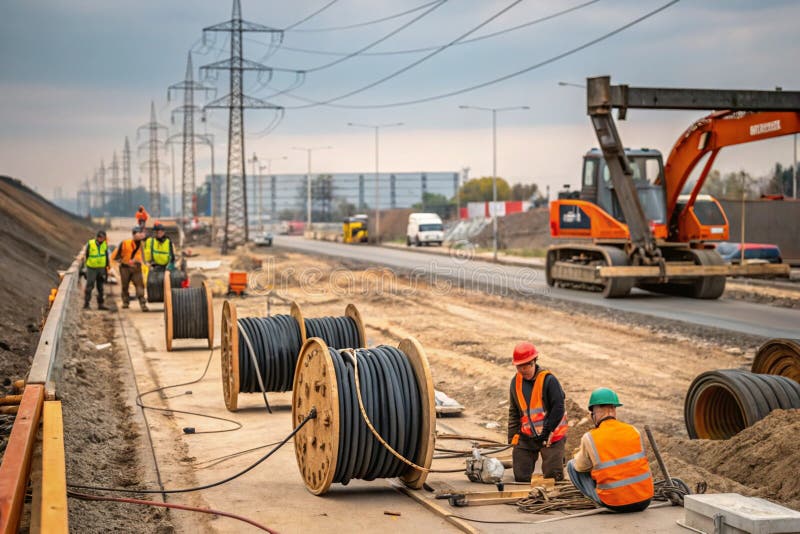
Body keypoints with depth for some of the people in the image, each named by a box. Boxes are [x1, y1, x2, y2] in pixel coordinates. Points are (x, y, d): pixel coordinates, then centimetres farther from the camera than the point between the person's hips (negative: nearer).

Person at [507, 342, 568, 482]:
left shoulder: (548, 380, -14)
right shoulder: (516, 381, 4)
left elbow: (558, 409, -15)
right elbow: (513, 412, 13)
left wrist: (546, 431, -15)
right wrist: (513, 436, 7)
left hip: (551, 435, -5)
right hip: (526, 437, 5)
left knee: (553, 476, -4)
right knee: (521, 477, 3)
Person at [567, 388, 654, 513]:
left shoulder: (590, 438, -9)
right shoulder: (633, 431, 1)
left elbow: (581, 467, 6)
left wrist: (580, 454, 30)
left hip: (615, 504, -4)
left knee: (572, 465, 12)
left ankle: (601, 502, 8)